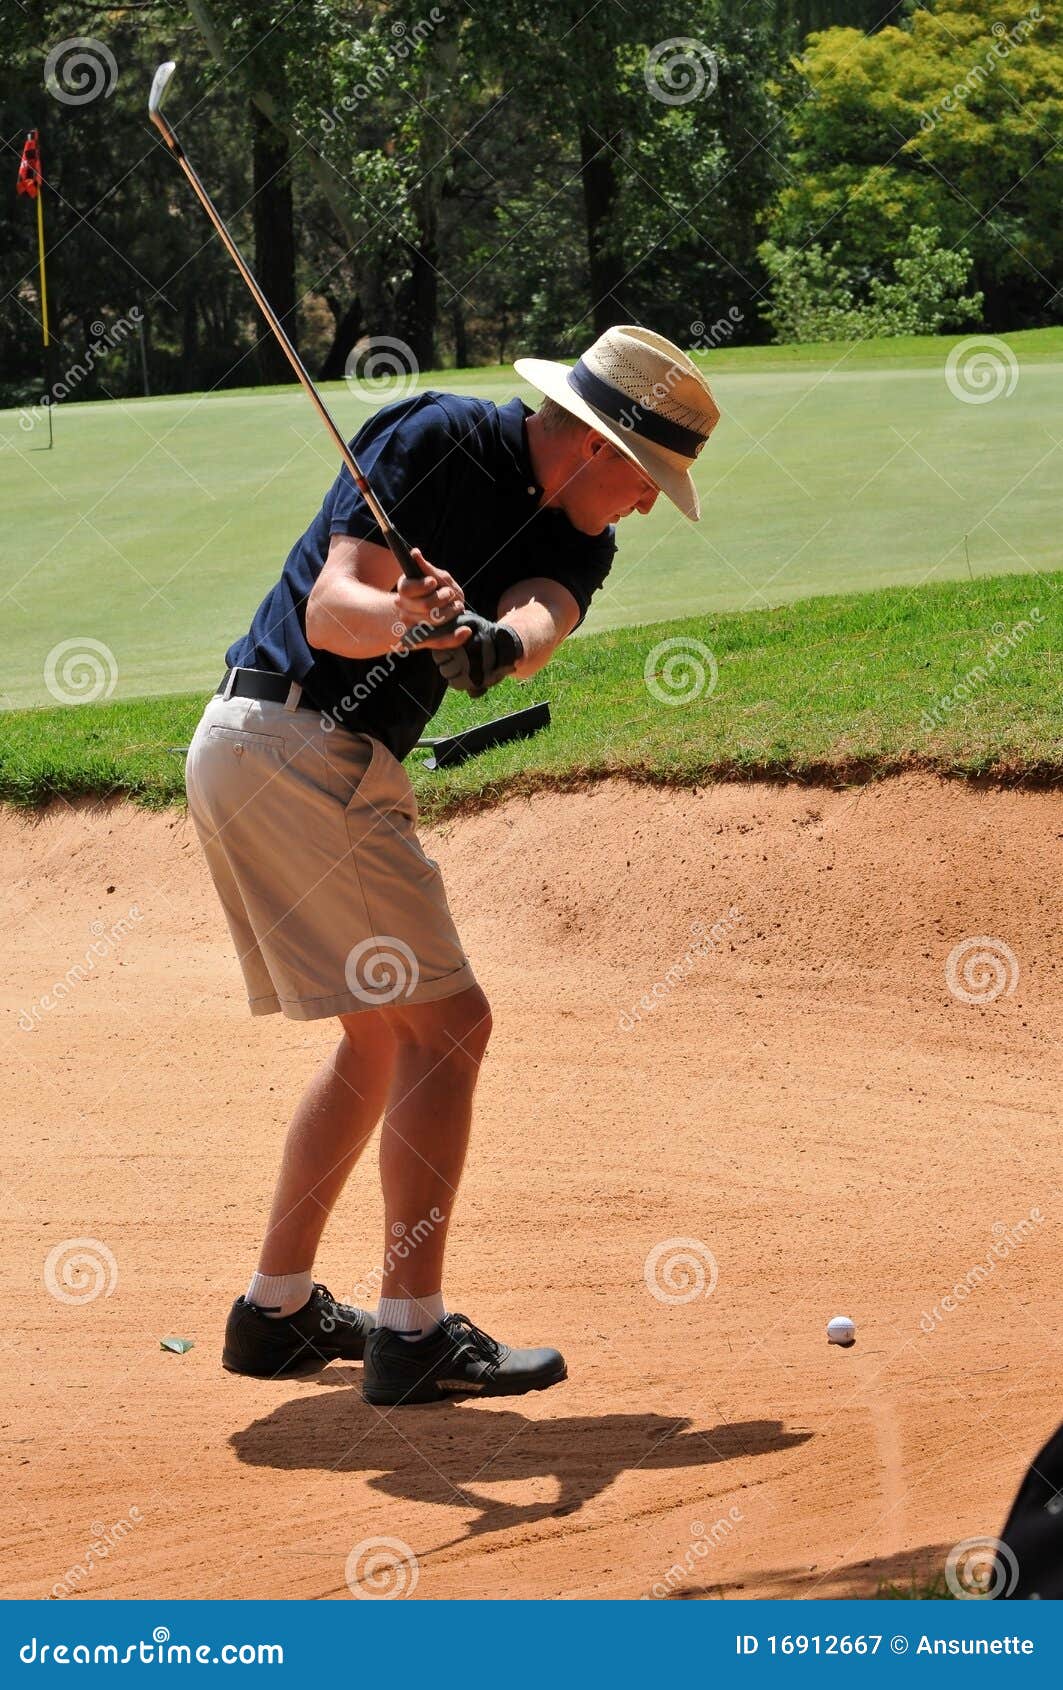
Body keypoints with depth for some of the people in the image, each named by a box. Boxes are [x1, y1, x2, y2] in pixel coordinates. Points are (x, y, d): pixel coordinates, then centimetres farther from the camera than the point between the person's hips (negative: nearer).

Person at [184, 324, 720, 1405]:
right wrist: (401, 618, -42)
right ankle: (412, 1334, -10)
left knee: (386, 1029, 19)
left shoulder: (575, 538, 9)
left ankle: (276, 1311, 24)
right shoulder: (439, 440, -12)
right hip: (295, 740, -9)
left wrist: (498, 642, -38)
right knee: (446, 1021, -10)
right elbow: (331, 604, -21)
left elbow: (540, 619, -15)